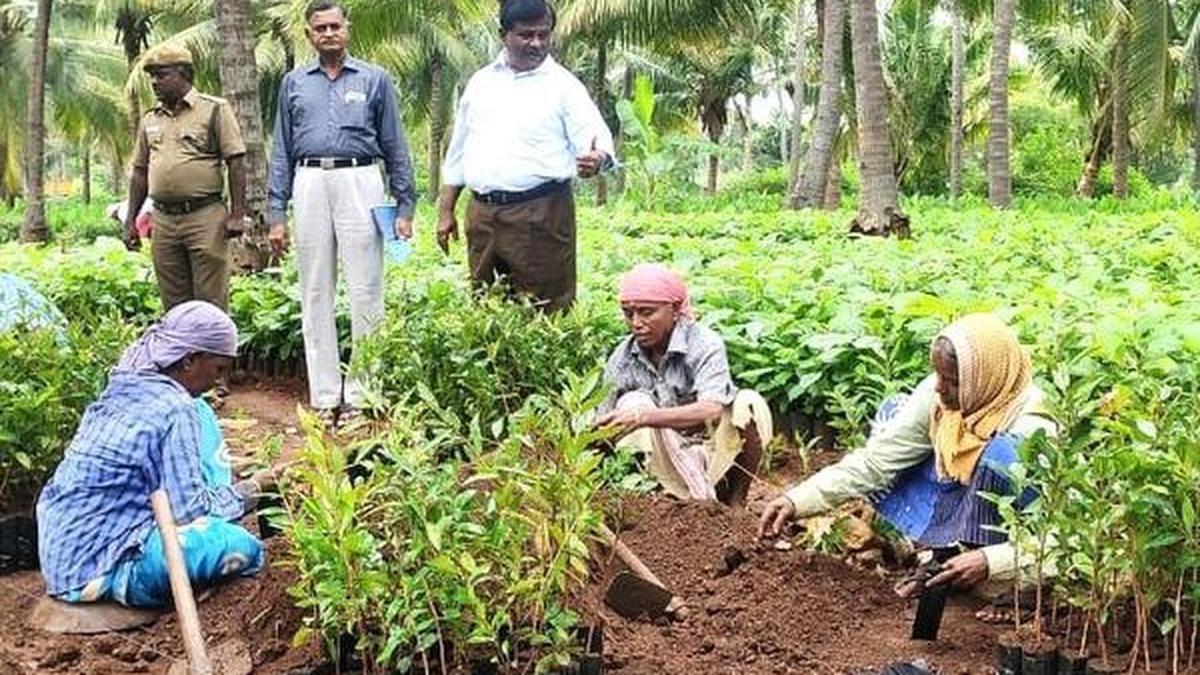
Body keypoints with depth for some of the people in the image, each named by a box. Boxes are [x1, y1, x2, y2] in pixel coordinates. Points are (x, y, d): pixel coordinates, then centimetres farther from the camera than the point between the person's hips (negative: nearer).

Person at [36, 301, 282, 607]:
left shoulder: (122, 388, 7)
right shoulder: (174, 412, -19)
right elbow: (190, 511, -18)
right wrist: (252, 488, -4)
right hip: (99, 569, -10)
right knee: (243, 549, -24)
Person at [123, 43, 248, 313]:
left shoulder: (214, 110, 1)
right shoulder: (150, 120, 17)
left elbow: (236, 162, -4)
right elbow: (140, 172, 21)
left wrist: (237, 214, -12)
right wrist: (130, 220, 16)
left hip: (205, 217, -5)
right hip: (163, 220, 5)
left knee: (210, 303, -4)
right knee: (174, 304, 9)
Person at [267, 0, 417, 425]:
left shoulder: (374, 80, 9)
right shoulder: (294, 83, 14)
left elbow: (394, 147, 9)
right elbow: (282, 152, 15)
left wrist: (405, 206, 2)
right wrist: (276, 214, 7)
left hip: (360, 184, -2)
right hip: (310, 186, 2)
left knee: (365, 292, -4)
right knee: (315, 294, 4)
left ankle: (363, 394, 3)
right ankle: (324, 397, 11)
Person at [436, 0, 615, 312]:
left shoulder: (562, 84, 0)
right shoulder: (481, 82, 14)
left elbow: (596, 138, -9)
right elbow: (458, 151, 19)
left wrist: (597, 158, -33)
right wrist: (445, 211, 15)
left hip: (541, 214, -5)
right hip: (483, 213, 5)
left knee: (545, 310, -3)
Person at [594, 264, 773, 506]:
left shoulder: (704, 344, -20)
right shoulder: (622, 359, -8)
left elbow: (712, 410, -36)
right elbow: (605, 421, -7)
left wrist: (643, 417, -48)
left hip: (719, 455, -2)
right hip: (669, 456, 3)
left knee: (748, 404, -30)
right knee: (633, 403, -23)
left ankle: (734, 500, -9)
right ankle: (698, 501, -21)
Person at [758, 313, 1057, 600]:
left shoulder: (1031, 430, -30)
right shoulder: (936, 396, -16)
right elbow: (876, 461, -14)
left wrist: (990, 562, -45)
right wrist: (799, 499, -22)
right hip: (954, 501, 6)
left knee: (1002, 453, -34)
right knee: (894, 412, -3)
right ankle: (944, 552, -1)